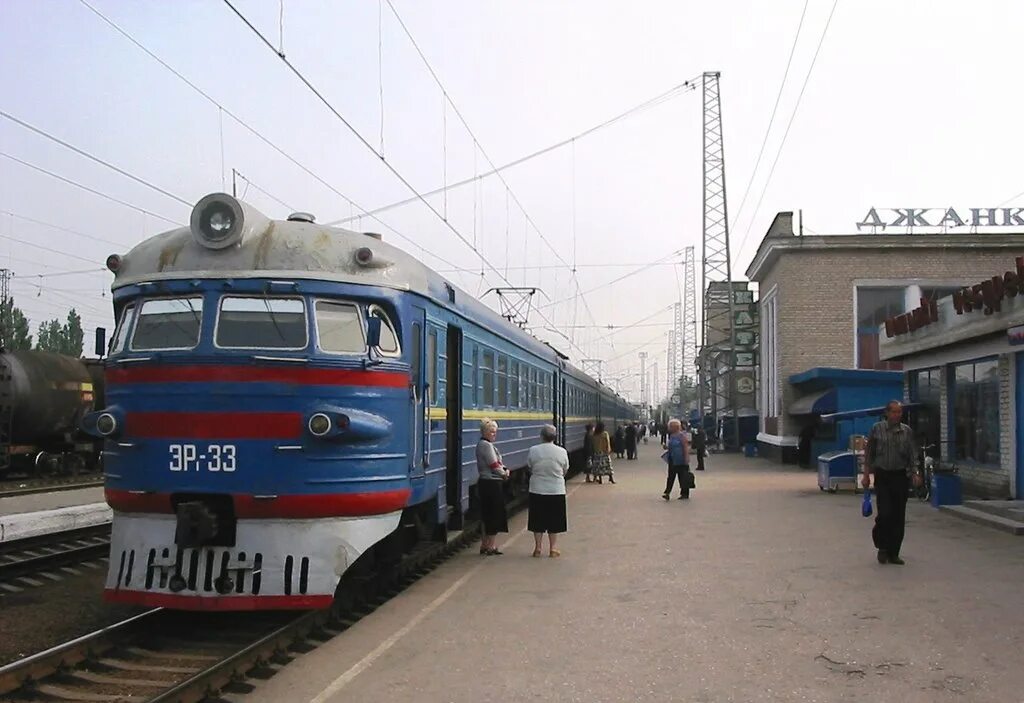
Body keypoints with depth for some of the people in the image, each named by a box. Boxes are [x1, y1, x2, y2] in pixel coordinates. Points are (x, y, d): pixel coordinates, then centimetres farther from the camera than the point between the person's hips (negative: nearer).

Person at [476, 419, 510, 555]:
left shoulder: (483, 444, 16)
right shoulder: (486, 445, -16)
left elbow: (498, 461, 17)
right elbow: (494, 466, -19)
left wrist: (504, 469, -1)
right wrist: (504, 473, -2)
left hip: (485, 483, 10)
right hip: (491, 484, -10)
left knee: (488, 515, 15)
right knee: (496, 515, -3)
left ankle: (485, 545, 20)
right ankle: (491, 547, 1)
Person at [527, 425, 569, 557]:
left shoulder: (533, 450, -9)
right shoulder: (562, 452, -7)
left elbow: (530, 469, 3)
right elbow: (565, 471, 4)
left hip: (537, 491, 0)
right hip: (556, 491, 0)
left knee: (538, 520, 10)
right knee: (554, 521, 9)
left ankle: (537, 548, 13)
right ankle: (553, 548, 12)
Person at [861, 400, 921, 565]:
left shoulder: (907, 431, 7)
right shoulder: (877, 429, 1)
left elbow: (912, 455, 8)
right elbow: (869, 453, 5)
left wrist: (915, 474, -6)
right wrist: (866, 475, 1)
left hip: (900, 476, 3)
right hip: (882, 476, -2)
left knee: (899, 517, 3)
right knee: (885, 514, -12)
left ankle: (893, 553, 13)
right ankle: (882, 547, 10)